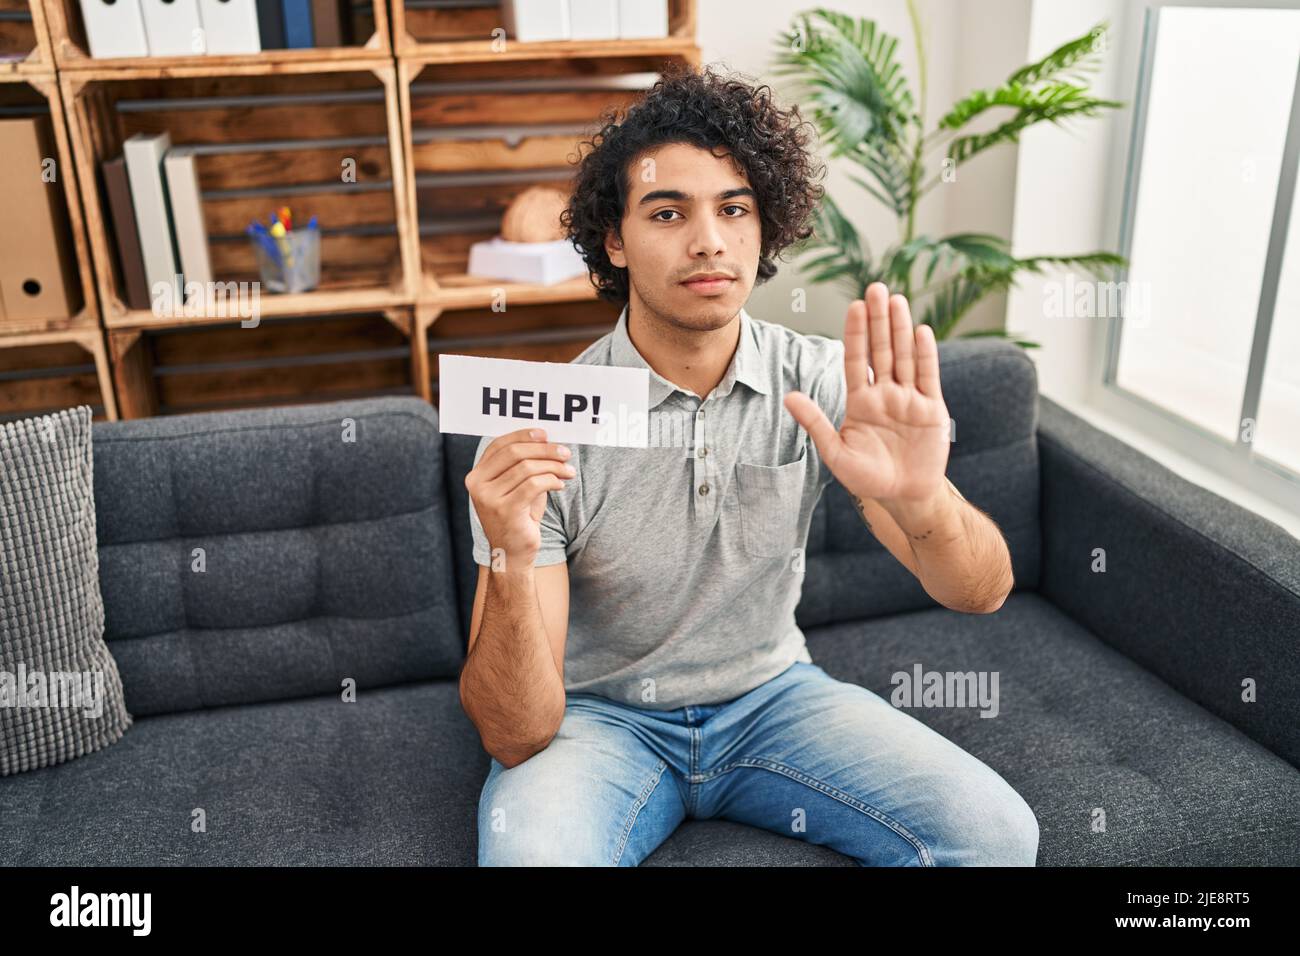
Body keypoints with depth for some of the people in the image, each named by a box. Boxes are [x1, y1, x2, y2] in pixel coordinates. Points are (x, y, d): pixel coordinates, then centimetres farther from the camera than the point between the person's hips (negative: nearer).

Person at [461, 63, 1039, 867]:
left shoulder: (821, 383, -11)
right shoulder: (541, 436, -20)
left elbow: (981, 591, -17)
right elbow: (516, 737, -21)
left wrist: (922, 505, -40)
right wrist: (512, 568, -41)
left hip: (771, 694, 3)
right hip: (600, 714, -2)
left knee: (995, 832, -17)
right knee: (531, 854, -34)